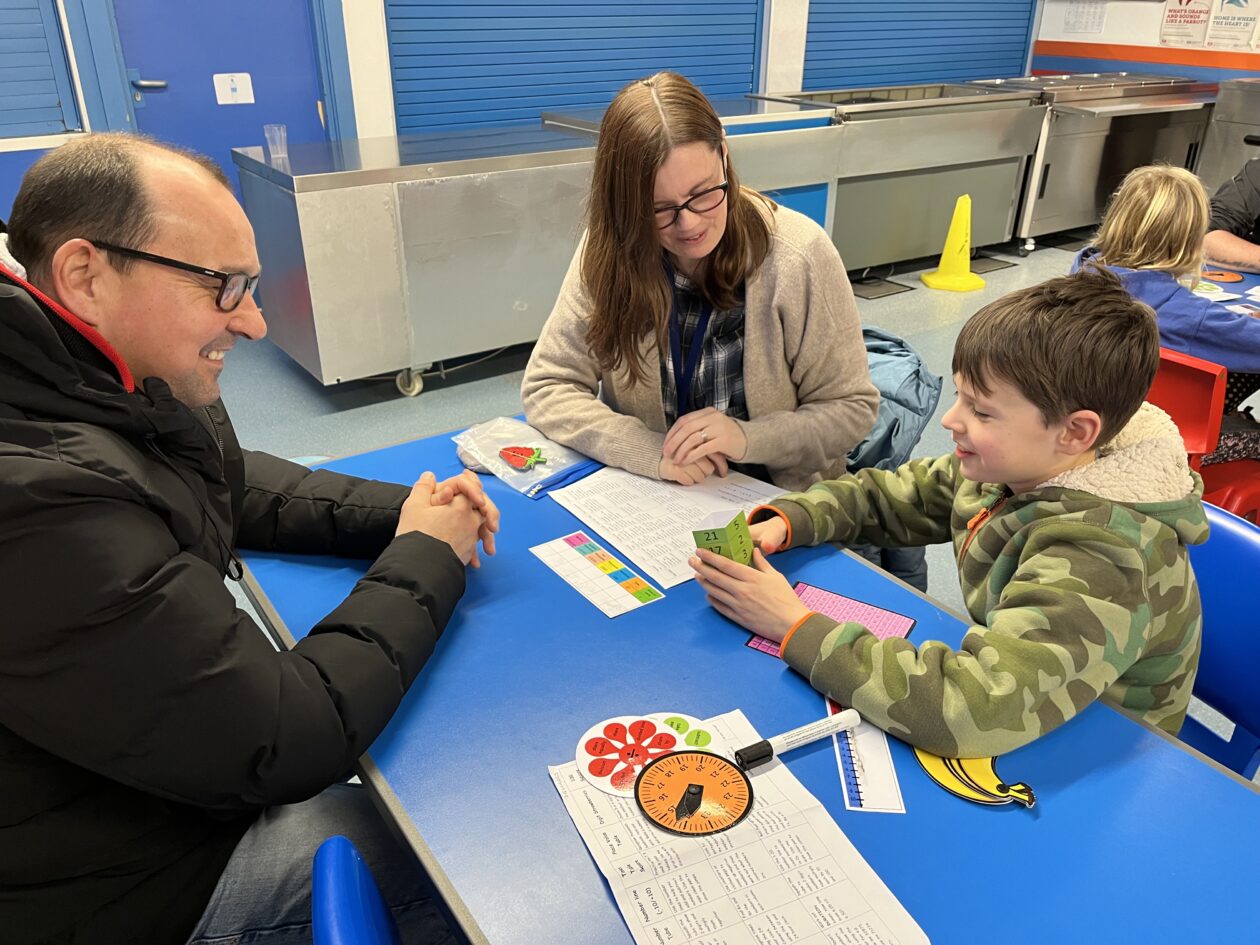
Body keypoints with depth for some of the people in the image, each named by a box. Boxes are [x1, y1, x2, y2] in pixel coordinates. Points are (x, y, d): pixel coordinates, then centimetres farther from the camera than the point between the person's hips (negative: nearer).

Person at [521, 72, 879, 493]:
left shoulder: (798, 256, -14)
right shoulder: (608, 253, -8)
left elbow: (852, 408, -6)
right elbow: (546, 387, -7)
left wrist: (748, 438, -23)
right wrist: (652, 451, -22)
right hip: (644, 496, 2)